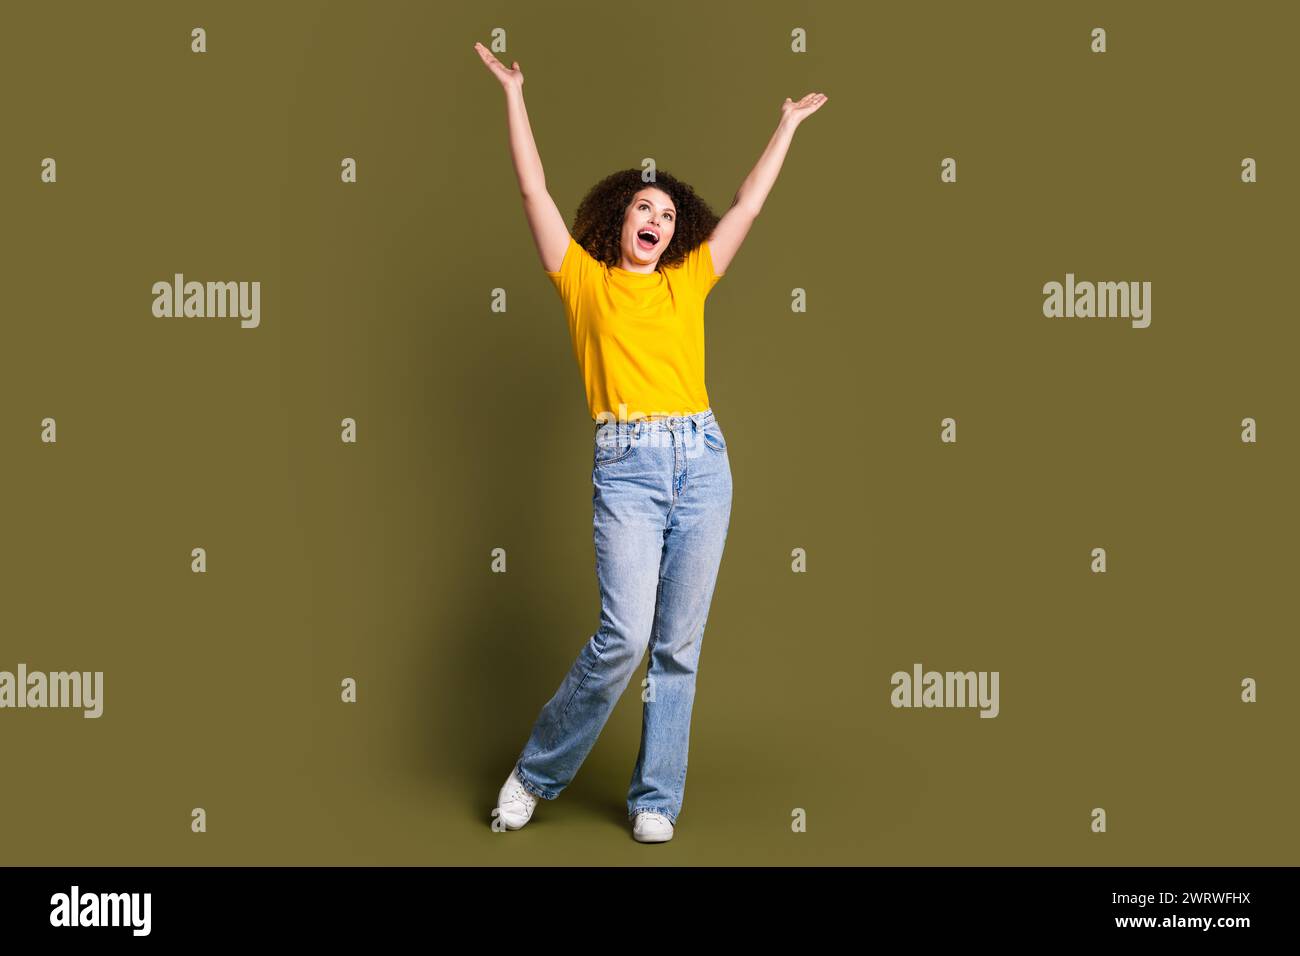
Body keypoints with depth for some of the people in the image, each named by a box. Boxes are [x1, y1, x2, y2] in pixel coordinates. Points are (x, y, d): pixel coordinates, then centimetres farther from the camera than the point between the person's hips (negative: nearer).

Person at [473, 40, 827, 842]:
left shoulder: (689, 280, 17)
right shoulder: (584, 278, 11)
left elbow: (749, 206, 23)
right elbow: (535, 190, 8)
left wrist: (788, 126, 28)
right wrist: (514, 93, 12)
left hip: (701, 460, 3)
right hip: (626, 465, -3)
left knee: (679, 645, 3)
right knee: (625, 635, -13)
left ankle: (656, 798, 14)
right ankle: (537, 772, 7)